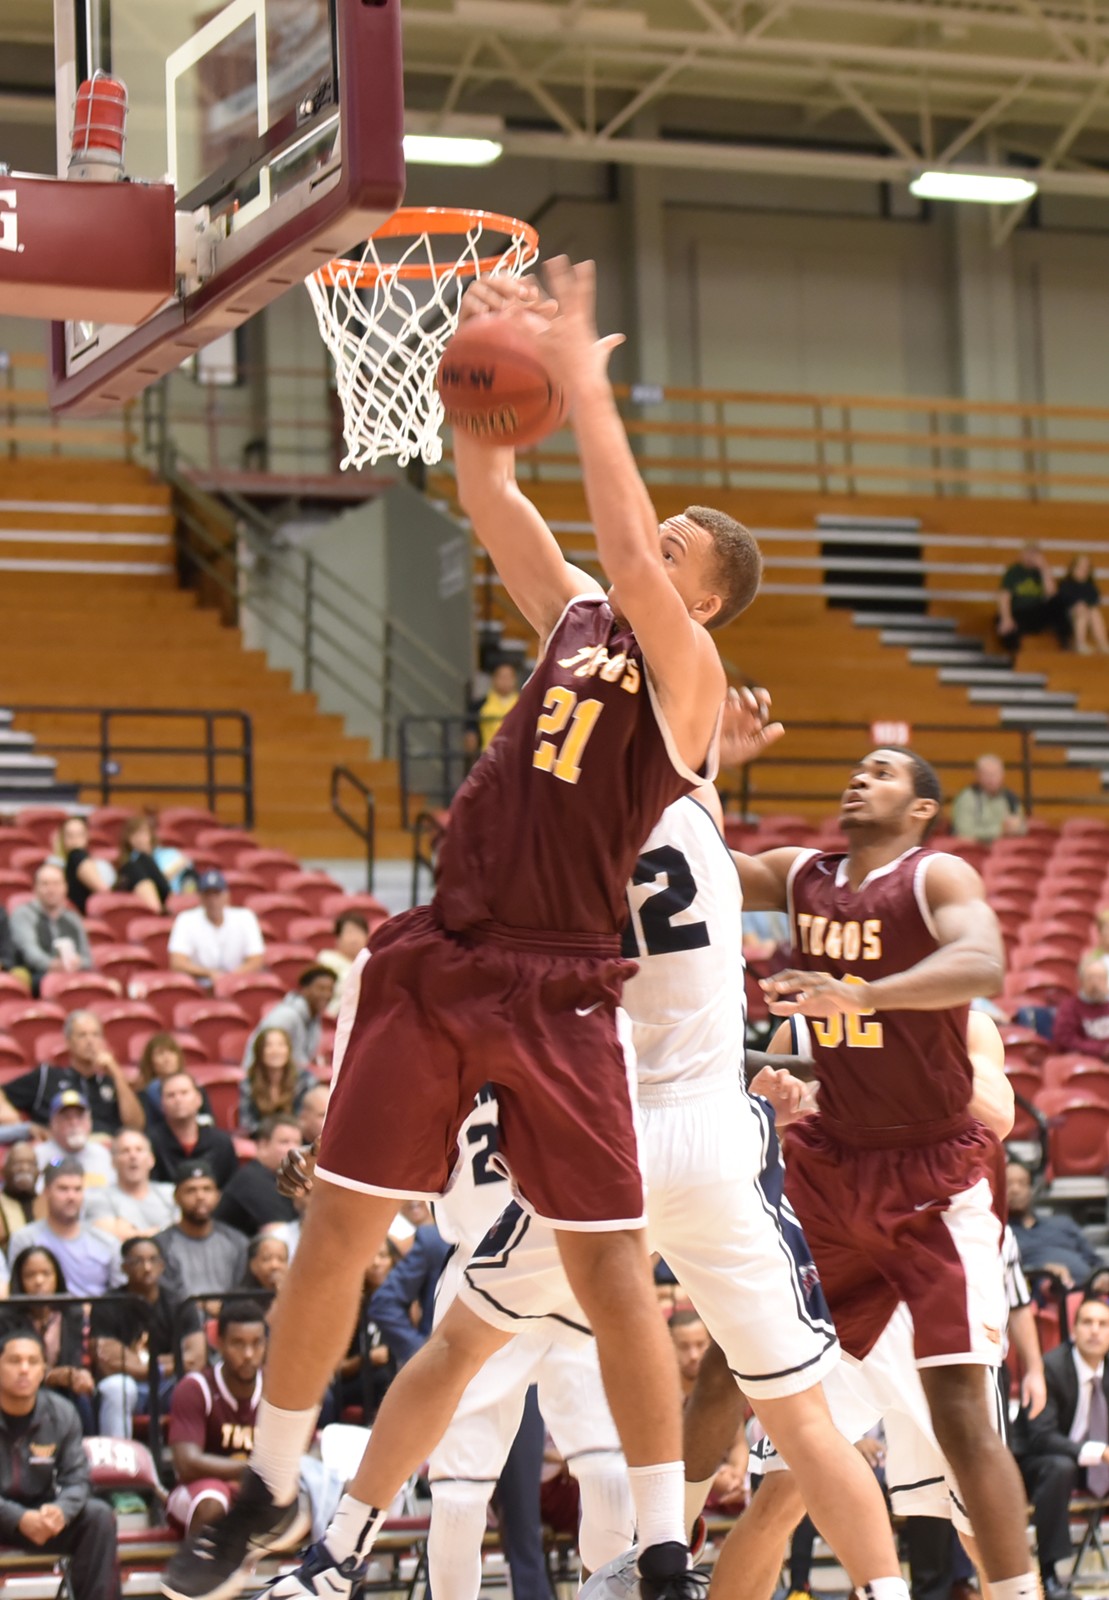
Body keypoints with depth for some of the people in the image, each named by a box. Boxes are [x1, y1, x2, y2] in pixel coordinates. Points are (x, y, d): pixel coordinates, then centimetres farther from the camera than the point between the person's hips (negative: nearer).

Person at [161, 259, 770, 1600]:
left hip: (558, 994, -6)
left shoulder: (686, 673, -5)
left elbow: (627, 553, -21)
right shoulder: (576, 617, 12)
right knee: (337, 1226, 5)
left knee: (609, 1264, -4)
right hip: (436, 960, 6)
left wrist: (583, 383, -17)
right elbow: (487, 494, 11)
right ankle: (268, 1492, 18)